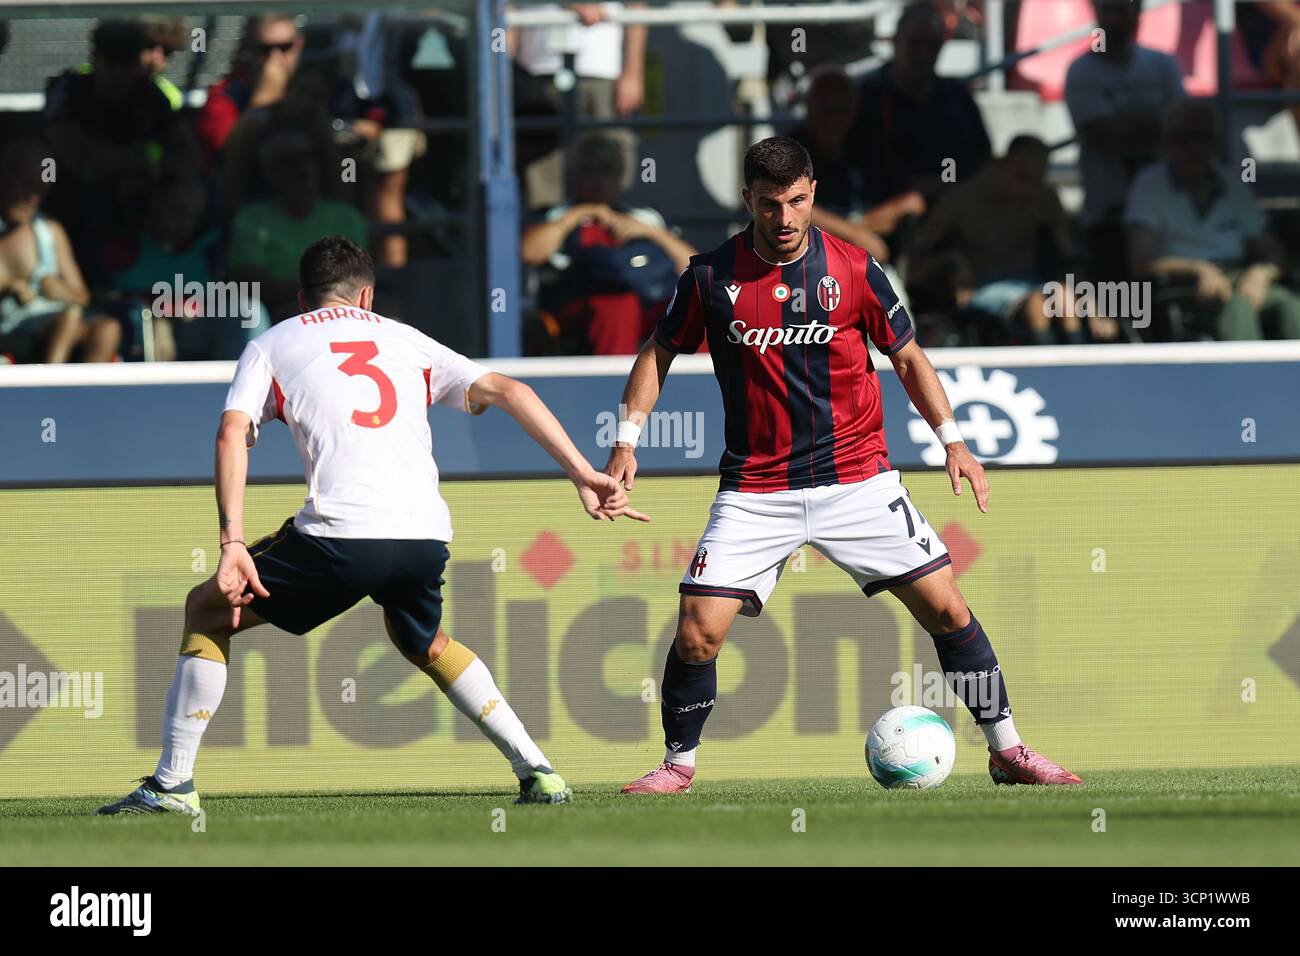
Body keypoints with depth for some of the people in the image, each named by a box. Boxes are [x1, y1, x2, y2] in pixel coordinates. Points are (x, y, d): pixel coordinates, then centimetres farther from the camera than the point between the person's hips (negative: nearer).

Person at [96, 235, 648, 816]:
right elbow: (507, 392, 15)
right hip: (425, 536, 4)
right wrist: (583, 474, 12)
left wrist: (232, 544, -6)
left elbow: (232, 434, 1)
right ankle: (538, 773, 24)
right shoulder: (406, 341, 26)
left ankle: (173, 784, 9)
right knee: (425, 643, 35)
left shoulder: (271, 346, 18)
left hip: (341, 535, -4)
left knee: (206, 611, 17)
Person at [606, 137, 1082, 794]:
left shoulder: (853, 269, -3)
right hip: (755, 488, 0)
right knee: (698, 630, -11)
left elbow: (908, 358, 8)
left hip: (857, 480, 0)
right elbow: (660, 352, 10)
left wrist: (953, 440, -2)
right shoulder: (712, 276, -4)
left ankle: (1006, 750, 8)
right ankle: (678, 763, 11)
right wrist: (627, 440, 0)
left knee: (945, 607, -5)